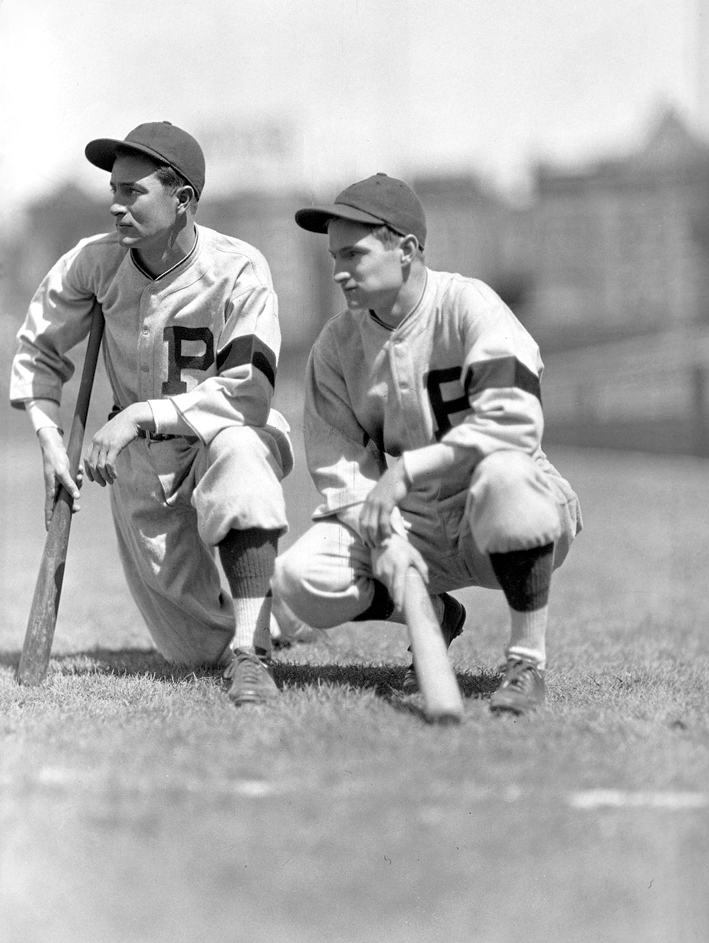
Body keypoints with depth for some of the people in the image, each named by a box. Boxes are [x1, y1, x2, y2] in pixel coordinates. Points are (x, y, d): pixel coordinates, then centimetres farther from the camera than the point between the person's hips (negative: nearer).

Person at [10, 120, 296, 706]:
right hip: (139, 460, 3)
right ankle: (262, 614, 40)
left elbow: (249, 391, -28)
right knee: (196, 649, 1)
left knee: (236, 447, -42)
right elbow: (37, 352, 7)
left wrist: (141, 414, -32)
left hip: (226, 433, -3)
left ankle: (252, 653, -41)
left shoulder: (238, 270, -19)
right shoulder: (95, 262, -8)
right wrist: (51, 442, -5)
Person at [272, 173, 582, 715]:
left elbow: (513, 423, -26)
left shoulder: (468, 306, -14)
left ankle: (528, 660, -22)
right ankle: (435, 615, 10)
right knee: (302, 579, -19)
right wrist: (384, 539, -19)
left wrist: (406, 471, -25)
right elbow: (338, 462, -2)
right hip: (412, 527, 5)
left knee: (504, 474, -39)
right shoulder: (337, 344, 1)